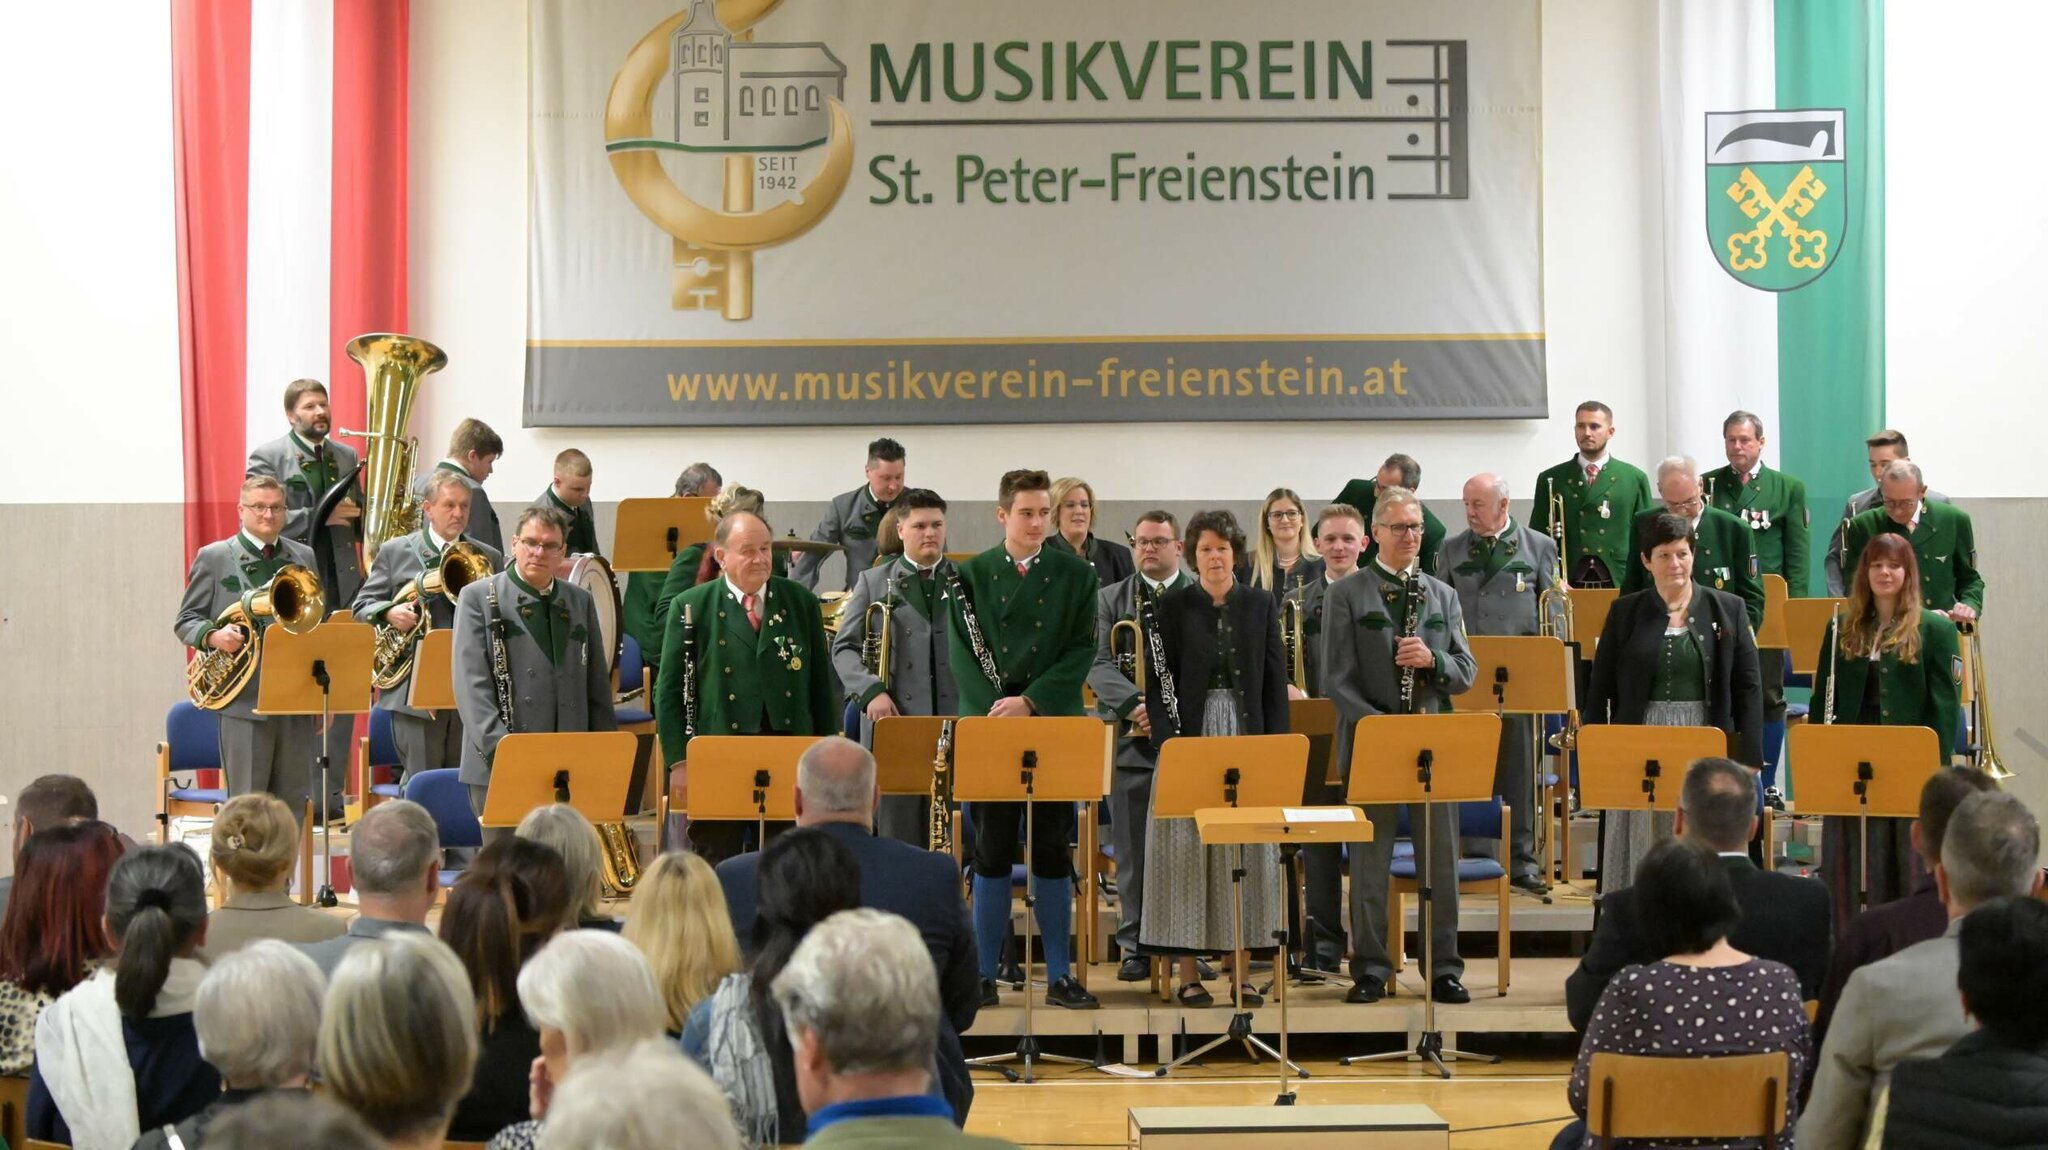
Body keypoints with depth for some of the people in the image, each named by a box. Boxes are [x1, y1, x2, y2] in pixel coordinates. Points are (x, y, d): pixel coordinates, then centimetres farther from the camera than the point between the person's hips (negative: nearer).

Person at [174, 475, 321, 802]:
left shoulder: (305, 557, 14)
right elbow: (185, 621, 4)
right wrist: (213, 636, -19)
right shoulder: (213, 557, 3)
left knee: (292, 801, 8)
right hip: (244, 700, -3)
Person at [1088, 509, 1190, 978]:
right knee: (1132, 849, 5)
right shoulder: (1110, 598, 10)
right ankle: (1136, 946, 12)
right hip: (1130, 739, 1)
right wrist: (1136, 704, -17)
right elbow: (1099, 664, -1)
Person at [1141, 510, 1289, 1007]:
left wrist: (1275, 743, -1)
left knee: (1246, 849, 3)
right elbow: (1157, 678, -2)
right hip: (1191, 735, -2)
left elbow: (1275, 679, 6)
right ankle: (1188, 973, 4)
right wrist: (1166, 737, -13)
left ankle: (1241, 971, 10)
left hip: (1247, 736, 2)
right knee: (1187, 847, -1)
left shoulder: (1261, 604, 6)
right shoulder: (1173, 606, 0)